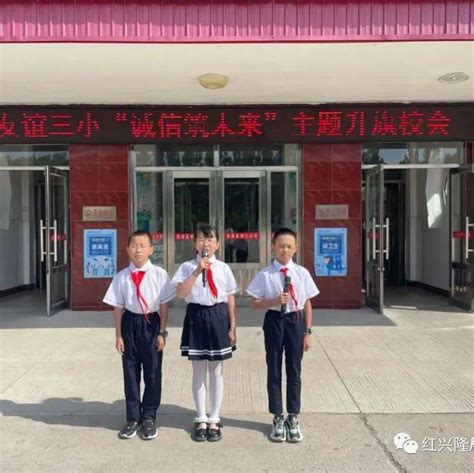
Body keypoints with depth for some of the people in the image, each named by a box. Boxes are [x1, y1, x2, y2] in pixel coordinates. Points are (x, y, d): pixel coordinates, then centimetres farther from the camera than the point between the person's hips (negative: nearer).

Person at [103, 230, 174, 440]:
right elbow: (118, 307, 1)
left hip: (151, 323, -1)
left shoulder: (159, 274, -8)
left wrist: (162, 332, -5)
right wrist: (118, 335, 1)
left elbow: (164, 305, -4)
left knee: (152, 372, 9)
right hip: (130, 323, 2)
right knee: (130, 372, 12)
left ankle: (149, 417, 27)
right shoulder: (122, 276, -3)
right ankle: (133, 418, 29)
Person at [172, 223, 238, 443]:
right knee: (199, 371, 10)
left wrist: (232, 327, 3)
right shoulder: (187, 267, -1)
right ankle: (201, 419, 25)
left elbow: (230, 300, 4)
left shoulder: (223, 268, 2)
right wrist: (197, 271, -21)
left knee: (216, 370, 9)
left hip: (218, 317, 1)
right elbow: (180, 293, -15)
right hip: (196, 317, 0)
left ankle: (214, 419, 24)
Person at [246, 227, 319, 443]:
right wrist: (275, 301, -20)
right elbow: (255, 303, -4)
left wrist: (307, 331, 2)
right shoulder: (265, 274, -7)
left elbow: (307, 304, 3)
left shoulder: (302, 273, -2)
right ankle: (277, 418, 26)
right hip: (274, 321, -1)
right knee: (274, 370, 9)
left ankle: (293, 417, 27)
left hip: (295, 321, 1)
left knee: (294, 371, 11)